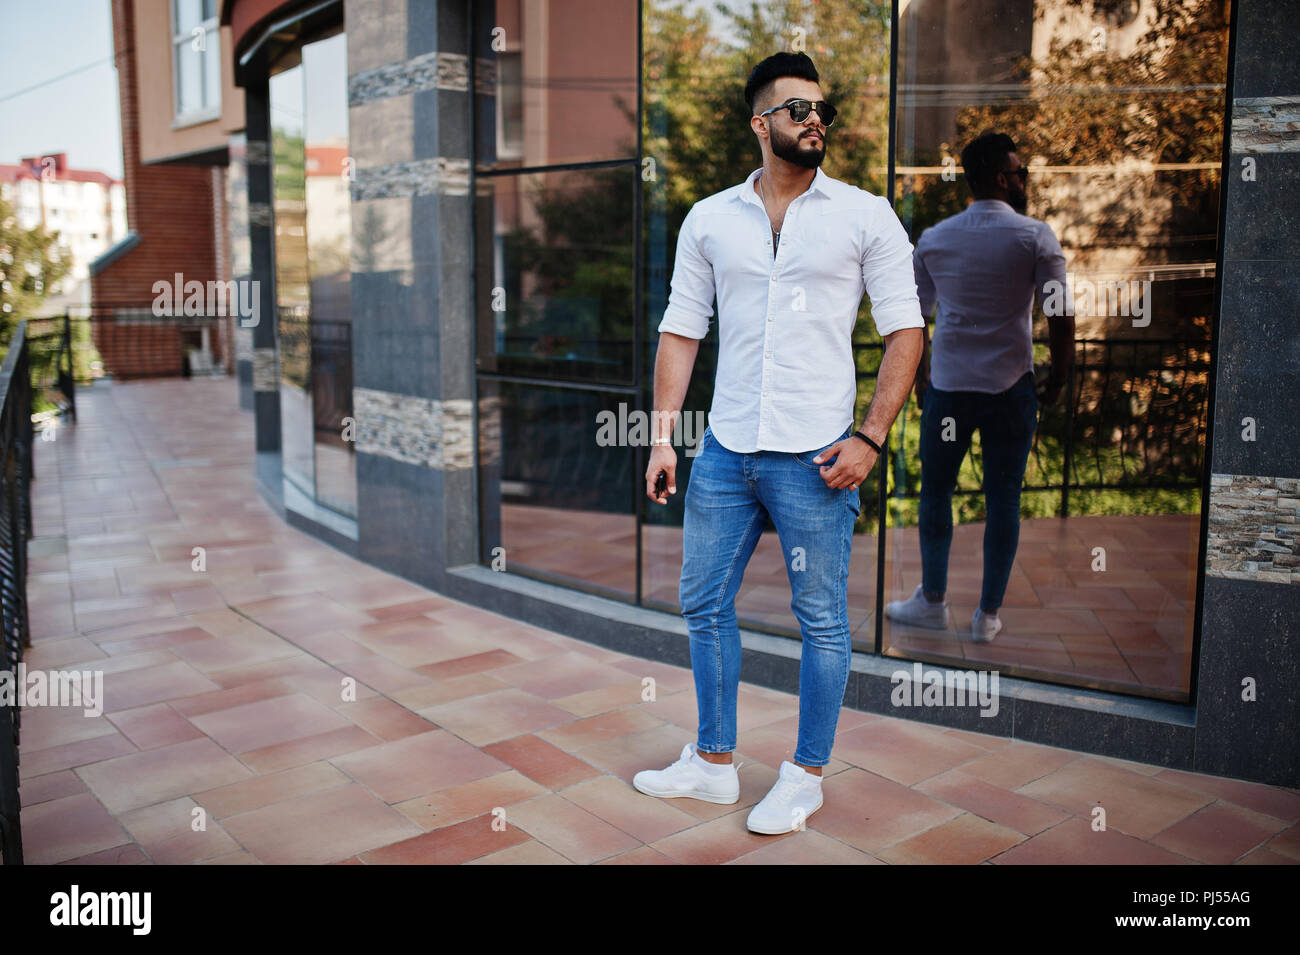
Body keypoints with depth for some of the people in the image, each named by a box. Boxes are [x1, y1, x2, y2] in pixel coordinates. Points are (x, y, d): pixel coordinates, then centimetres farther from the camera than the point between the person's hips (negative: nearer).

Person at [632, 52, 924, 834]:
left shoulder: (865, 215, 1)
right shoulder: (710, 219, 8)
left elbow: (906, 331, -1)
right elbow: (681, 331, 10)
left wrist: (870, 436, -10)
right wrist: (664, 434, 2)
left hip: (814, 455, -3)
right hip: (725, 449, 4)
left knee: (822, 620, 5)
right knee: (705, 604, 11)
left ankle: (807, 776, 24)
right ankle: (714, 763, 29)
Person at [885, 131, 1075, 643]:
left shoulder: (933, 239, 3)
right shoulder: (1036, 237, -5)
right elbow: (1062, 319, -8)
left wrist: (919, 379, 19)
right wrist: (1056, 381, 5)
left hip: (947, 388, 2)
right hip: (1011, 389, -1)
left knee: (936, 492, 14)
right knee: (1003, 500, 8)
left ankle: (932, 601, 23)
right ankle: (988, 615, 15)